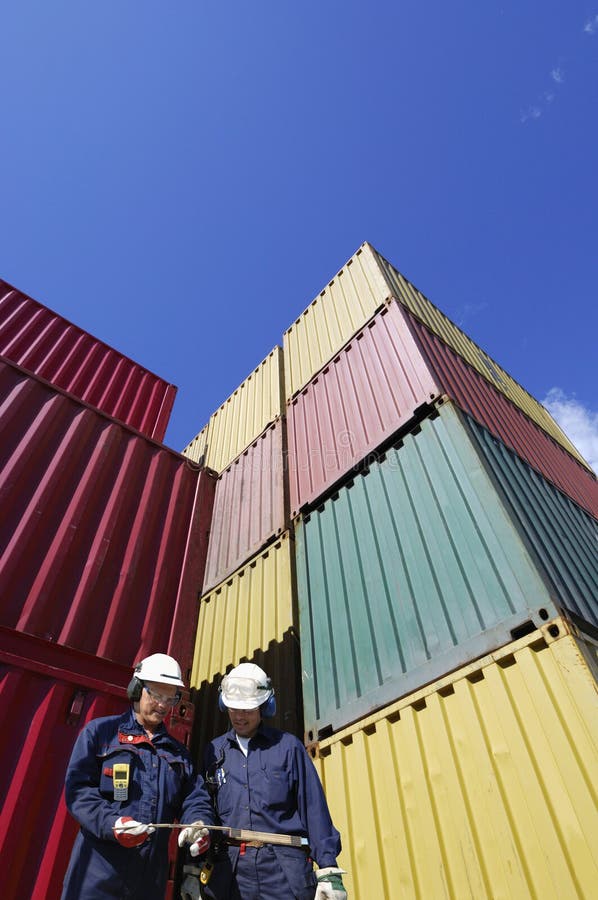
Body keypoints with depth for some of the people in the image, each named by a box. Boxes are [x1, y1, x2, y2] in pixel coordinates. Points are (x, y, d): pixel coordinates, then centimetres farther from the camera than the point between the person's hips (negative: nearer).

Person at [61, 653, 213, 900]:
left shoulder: (177, 750, 14)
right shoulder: (100, 731, -1)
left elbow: (194, 797, 8)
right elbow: (78, 789, -9)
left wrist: (198, 824, -14)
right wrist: (111, 824, -24)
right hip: (100, 867, -4)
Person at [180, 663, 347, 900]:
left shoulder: (288, 746, 2)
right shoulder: (215, 751, 9)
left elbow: (314, 808, -1)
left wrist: (328, 871, -7)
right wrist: (193, 871, 9)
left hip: (284, 871, -2)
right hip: (229, 870, 2)